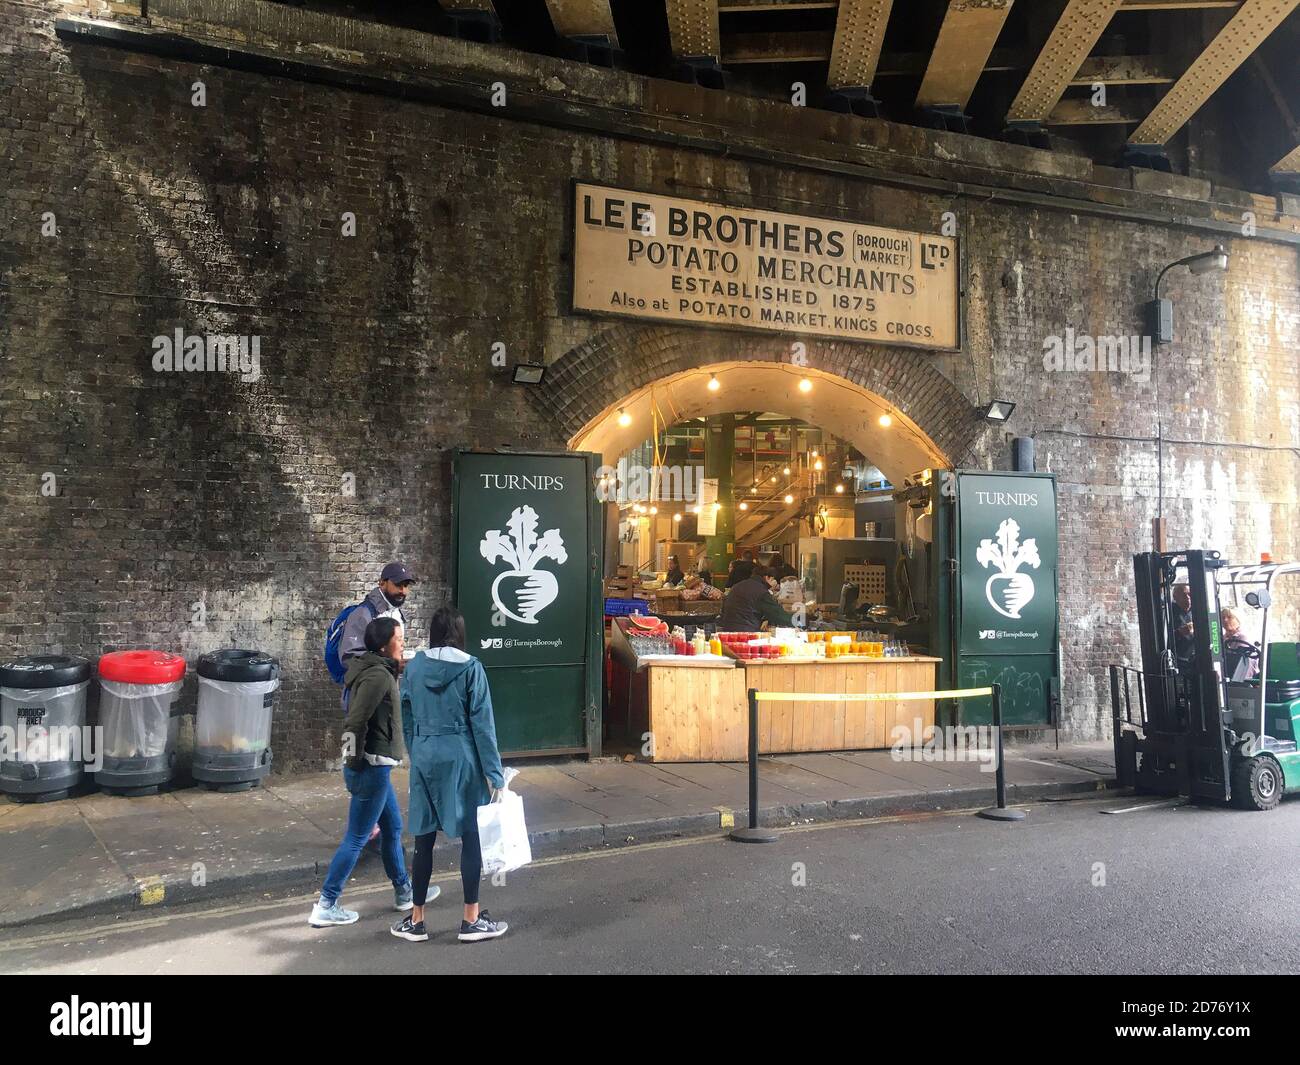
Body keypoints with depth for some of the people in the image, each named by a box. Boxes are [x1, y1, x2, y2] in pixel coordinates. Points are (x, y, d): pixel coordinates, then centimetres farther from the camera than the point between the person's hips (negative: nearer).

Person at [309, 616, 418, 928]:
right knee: (356, 839, -1)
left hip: (375, 767, 10)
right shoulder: (379, 675, -20)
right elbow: (355, 722, -25)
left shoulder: (379, 671, 10)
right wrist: (355, 759, -15)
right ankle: (326, 907, 6)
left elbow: (357, 718, 17)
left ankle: (403, 891, 34)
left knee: (393, 828, 21)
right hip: (372, 768, -10)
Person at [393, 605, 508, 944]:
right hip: (459, 758, -3)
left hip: (424, 757, 4)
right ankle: (471, 920, 12)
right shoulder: (470, 667, -8)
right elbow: (482, 722, -9)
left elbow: (405, 718, 9)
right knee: (471, 836, 7)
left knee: (424, 839, 11)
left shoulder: (414, 666, 2)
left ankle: (416, 921, 18)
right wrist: (495, 773, -6)